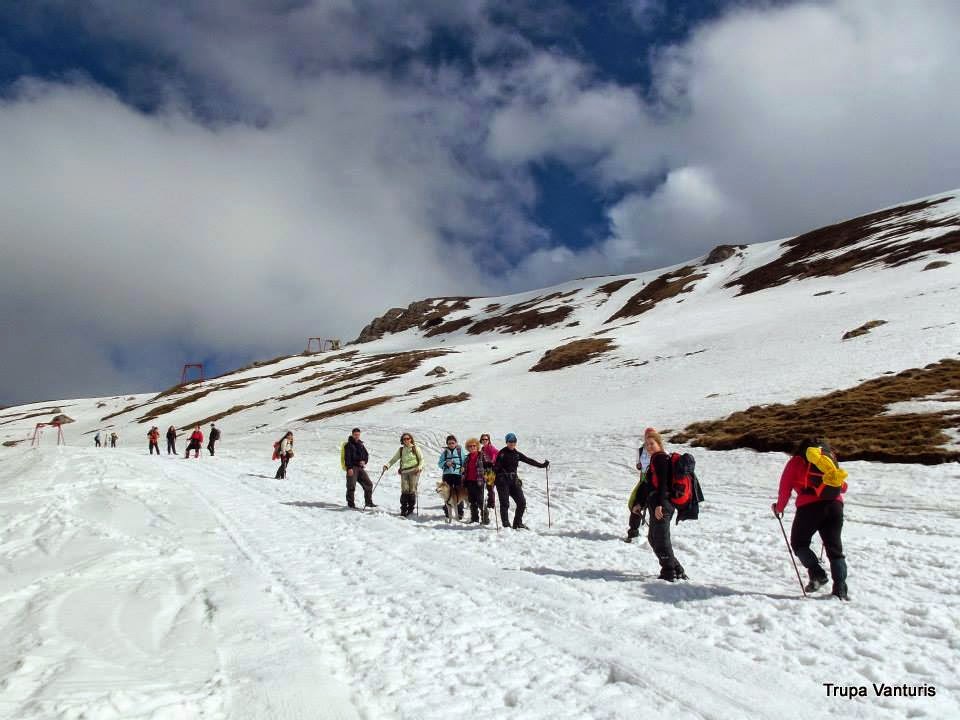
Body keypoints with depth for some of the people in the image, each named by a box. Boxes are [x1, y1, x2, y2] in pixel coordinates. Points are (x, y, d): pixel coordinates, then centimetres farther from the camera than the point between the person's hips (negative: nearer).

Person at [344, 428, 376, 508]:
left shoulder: (361, 445, 18)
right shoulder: (349, 445, -2)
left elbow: (366, 455, 21)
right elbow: (347, 457, -10)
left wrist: (364, 461, -1)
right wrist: (349, 468, -19)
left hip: (360, 468, 6)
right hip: (352, 468, -6)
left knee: (368, 484, 4)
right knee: (351, 486, -7)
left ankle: (368, 502, 13)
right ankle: (350, 504, 3)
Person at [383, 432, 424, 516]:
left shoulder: (415, 448, 6)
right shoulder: (401, 450, 14)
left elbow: (421, 459, 5)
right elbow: (393, 459, 12)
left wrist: (419, 467, -12)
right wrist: (387, 466, -3)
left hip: (414, 471, -2)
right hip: (404, 472, 2)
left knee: (412, 490, -4)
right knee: (404, 490, -8)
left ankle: (411, 508, 7)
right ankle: (403, 509, -3)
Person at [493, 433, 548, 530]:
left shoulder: (517, 454, 11)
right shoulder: (502, 453, -6)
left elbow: (529, 461, 15)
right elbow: (496, 466, -16)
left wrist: (541, 465, 13)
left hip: (514, 481, 6)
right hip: (503, 481, -6)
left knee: (522, 502, 1)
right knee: (505, 503, -6)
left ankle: (517, 524, 14)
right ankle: (506, 525, 2)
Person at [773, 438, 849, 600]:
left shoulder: (796, 461, 13)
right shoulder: (831, 459, 23)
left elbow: (785, 487, 7)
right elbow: (843, 487, 24)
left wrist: (779, 507, 20)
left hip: (810, 505, -3)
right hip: (835, 504, 4)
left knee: (799, 543, 12)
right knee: (835, 548, 10)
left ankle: (817, 574, -4)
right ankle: (840, 588, 0)